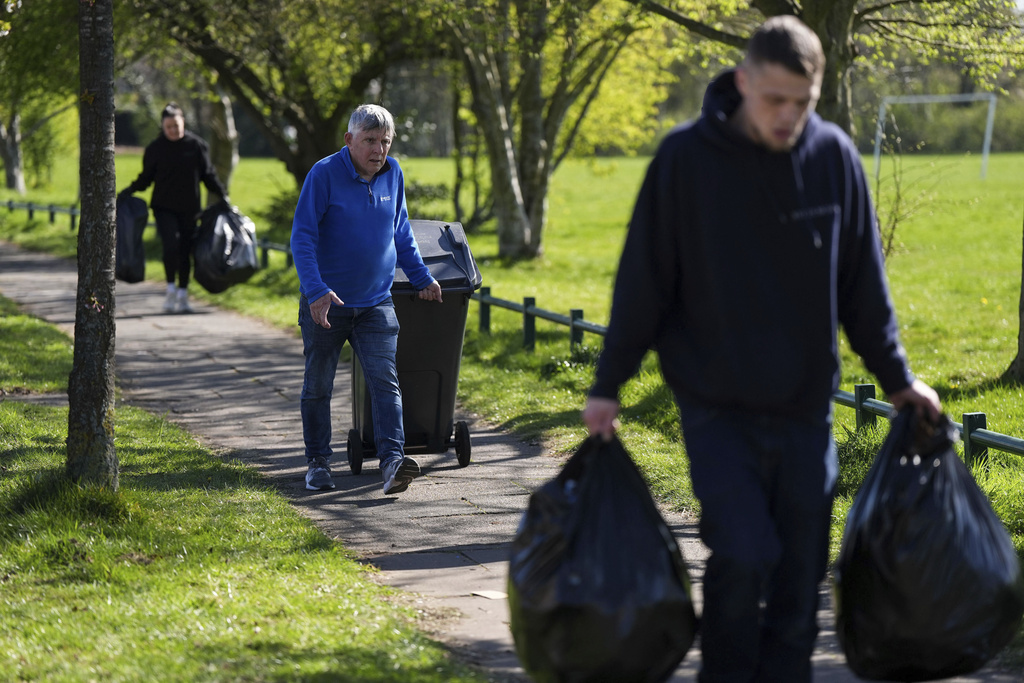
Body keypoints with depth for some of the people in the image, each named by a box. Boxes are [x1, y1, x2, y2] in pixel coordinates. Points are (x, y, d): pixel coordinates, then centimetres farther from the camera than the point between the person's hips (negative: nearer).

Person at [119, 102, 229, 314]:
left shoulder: (197, 145, 1)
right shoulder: (155, 148, 0)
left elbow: (208, 175, 10)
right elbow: (146, 177, 8)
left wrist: (223, 195, 3)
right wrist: (129, 191, -5)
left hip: (189, 209, 2)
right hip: (164, 207, -1)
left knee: (185, 251, 5)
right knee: (171, 245, -19)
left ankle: (182, 296, 17)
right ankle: (171, 290, -5)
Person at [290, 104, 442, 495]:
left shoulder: (393, 175, 5)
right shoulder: (324, 175, -11)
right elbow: (302, 236, -15)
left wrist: (422, 278, 20)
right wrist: (316, 289, -25)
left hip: (375, 302, 3)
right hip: (326, 302, -3)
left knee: (385, 381, -11)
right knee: (318, 385, 8)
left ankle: (392, 460, -20)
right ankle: (318, 462, 21)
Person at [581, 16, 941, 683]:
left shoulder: (834, 156, -1)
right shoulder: (687, 158, -9)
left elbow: (863, 283, 10)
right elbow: (643, 280, -3)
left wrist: (897, 377, 14)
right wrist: (608, 386, -1)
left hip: (806, 407, 3)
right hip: (717, 406, -3)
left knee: (799, 572, 5)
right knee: (744, 553, -16)